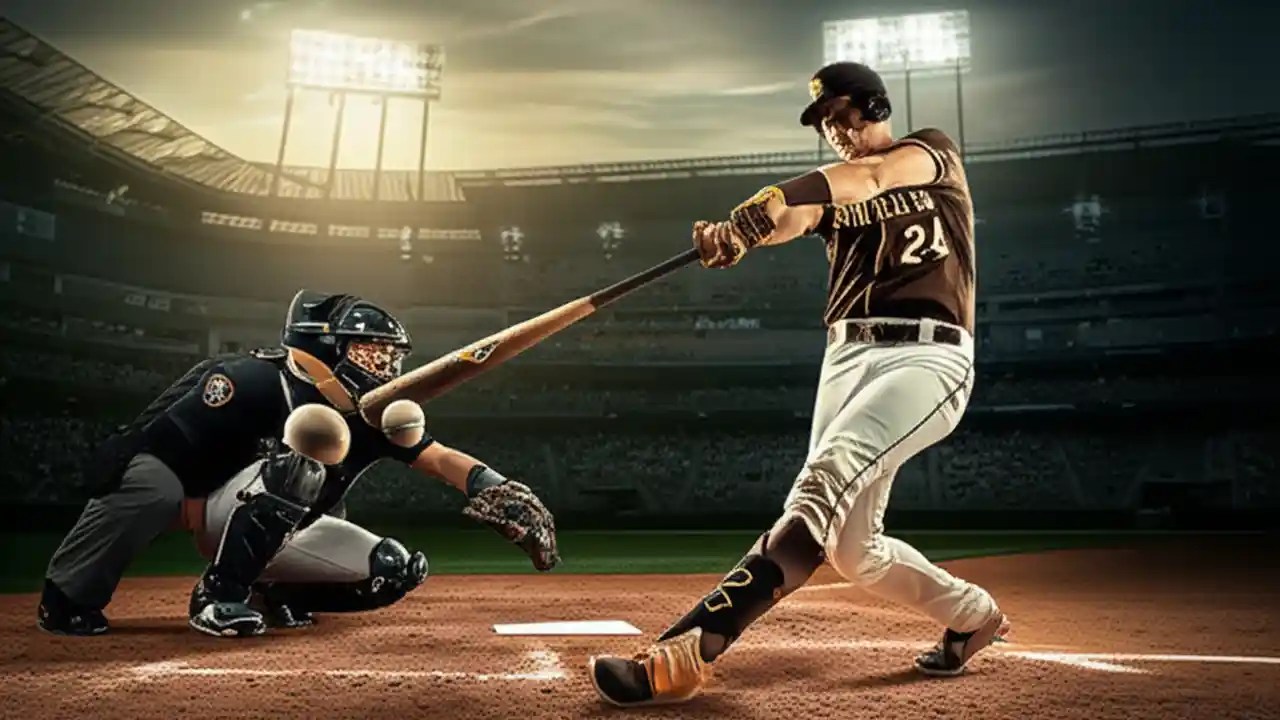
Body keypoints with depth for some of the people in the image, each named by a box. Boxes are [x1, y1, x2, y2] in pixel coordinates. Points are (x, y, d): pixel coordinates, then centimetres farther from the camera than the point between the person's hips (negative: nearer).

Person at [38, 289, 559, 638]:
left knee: (398, 570, -9)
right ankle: (218, 595, -24)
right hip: (221, 518, -6)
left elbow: (441, 460, -15)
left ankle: (273, 597, 6)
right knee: (295, 464, -34)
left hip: (285, 535, 6)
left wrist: (506, 496, -29)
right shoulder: (257, 382, -22)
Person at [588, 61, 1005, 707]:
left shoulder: (936, 152, 9)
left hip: (927, 357, -6)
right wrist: (735, 233, -31)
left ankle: (687, 651, -38)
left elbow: (872, 178, -16)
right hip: (848, 357, 6)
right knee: (849, 547, 1)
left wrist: (776, 198, -35)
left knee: (826, 481, -29)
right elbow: (789, 217, -5)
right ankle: (971, 614, 25)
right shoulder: (832, 189, 20)